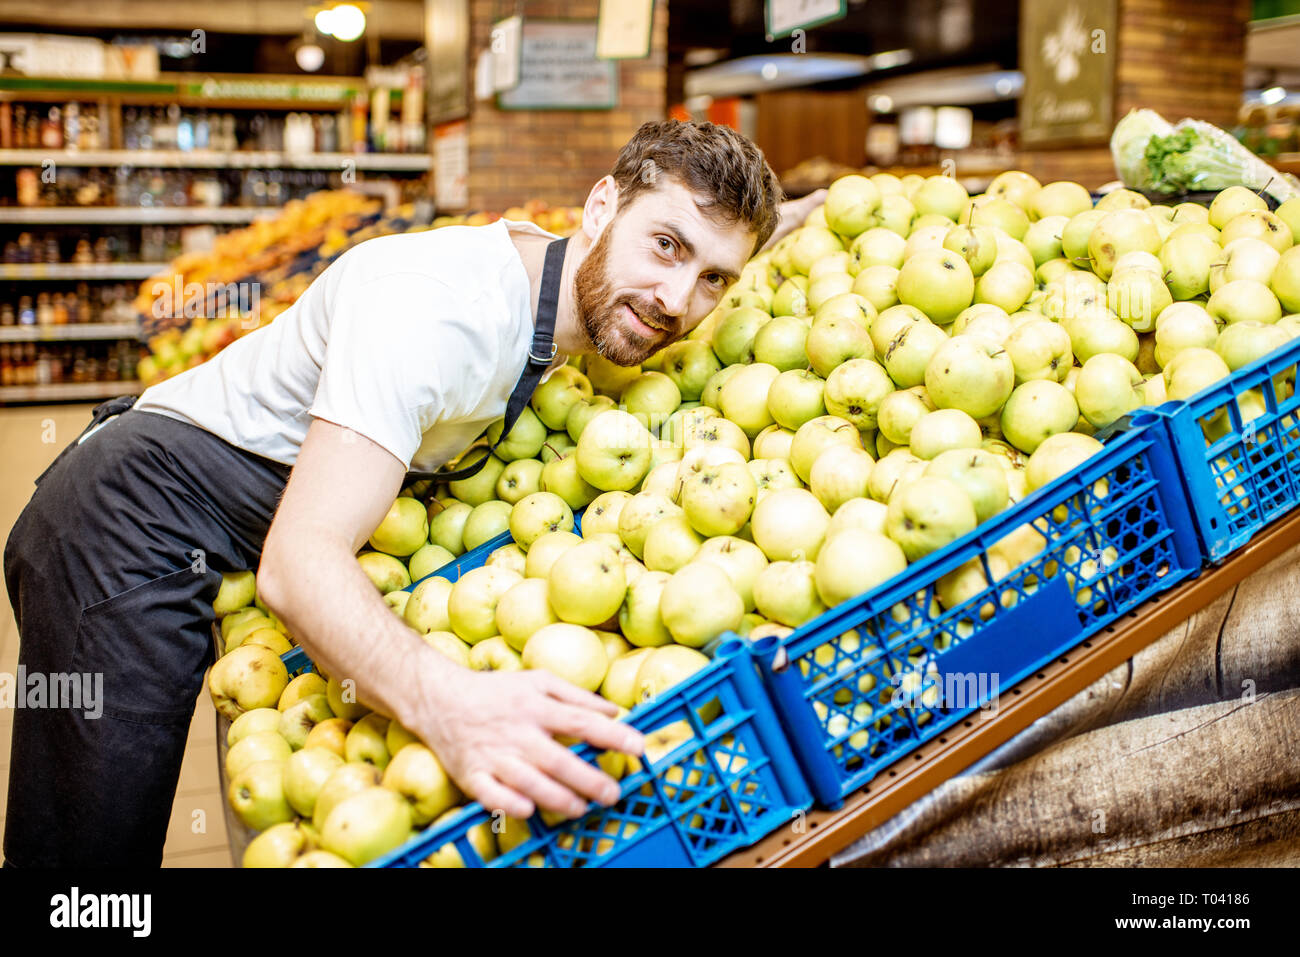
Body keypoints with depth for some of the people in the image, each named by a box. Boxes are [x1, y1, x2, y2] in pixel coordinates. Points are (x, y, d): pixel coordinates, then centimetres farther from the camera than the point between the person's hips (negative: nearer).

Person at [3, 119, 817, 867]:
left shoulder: (584, 283, -2)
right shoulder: (438, 304, -30)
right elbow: (300, 558, -36)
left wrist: (822, 209, 8)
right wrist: (442, 700, -53)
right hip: (136, 525, -8)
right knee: (94, 844, -8)